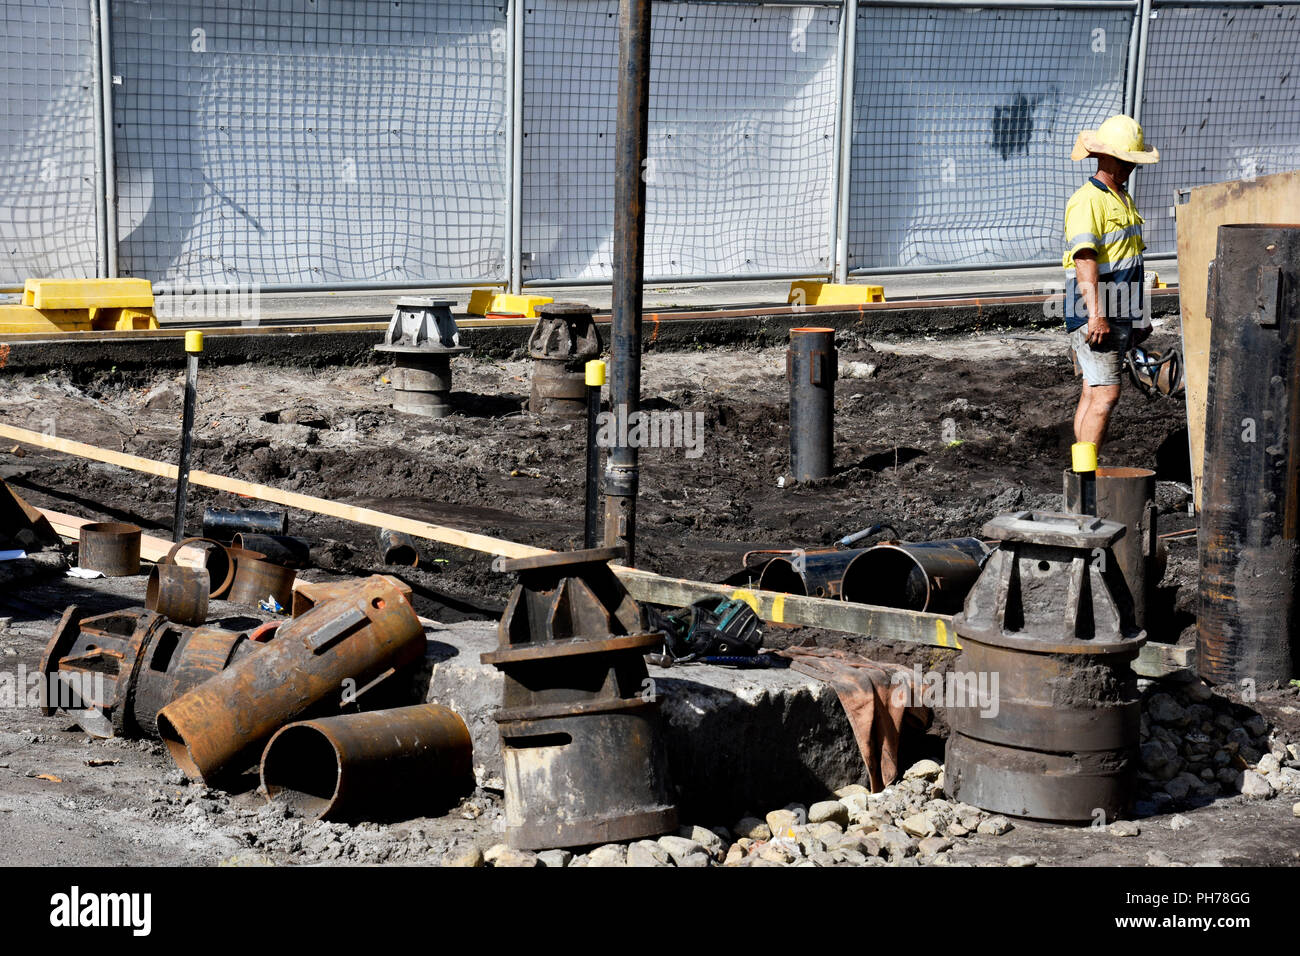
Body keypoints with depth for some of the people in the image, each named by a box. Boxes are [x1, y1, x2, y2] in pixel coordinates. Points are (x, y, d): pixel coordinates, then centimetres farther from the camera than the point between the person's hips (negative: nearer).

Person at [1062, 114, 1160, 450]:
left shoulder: (1124, 199, 19)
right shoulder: (1088, 200, -13)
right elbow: (1085, 259, -23)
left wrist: (1141, 315, 29)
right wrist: (1095, 314, -31)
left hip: (1121, 315, 9)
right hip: (1095, 317, -9)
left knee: (1094, 393, 9)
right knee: (1105, 394, -13)